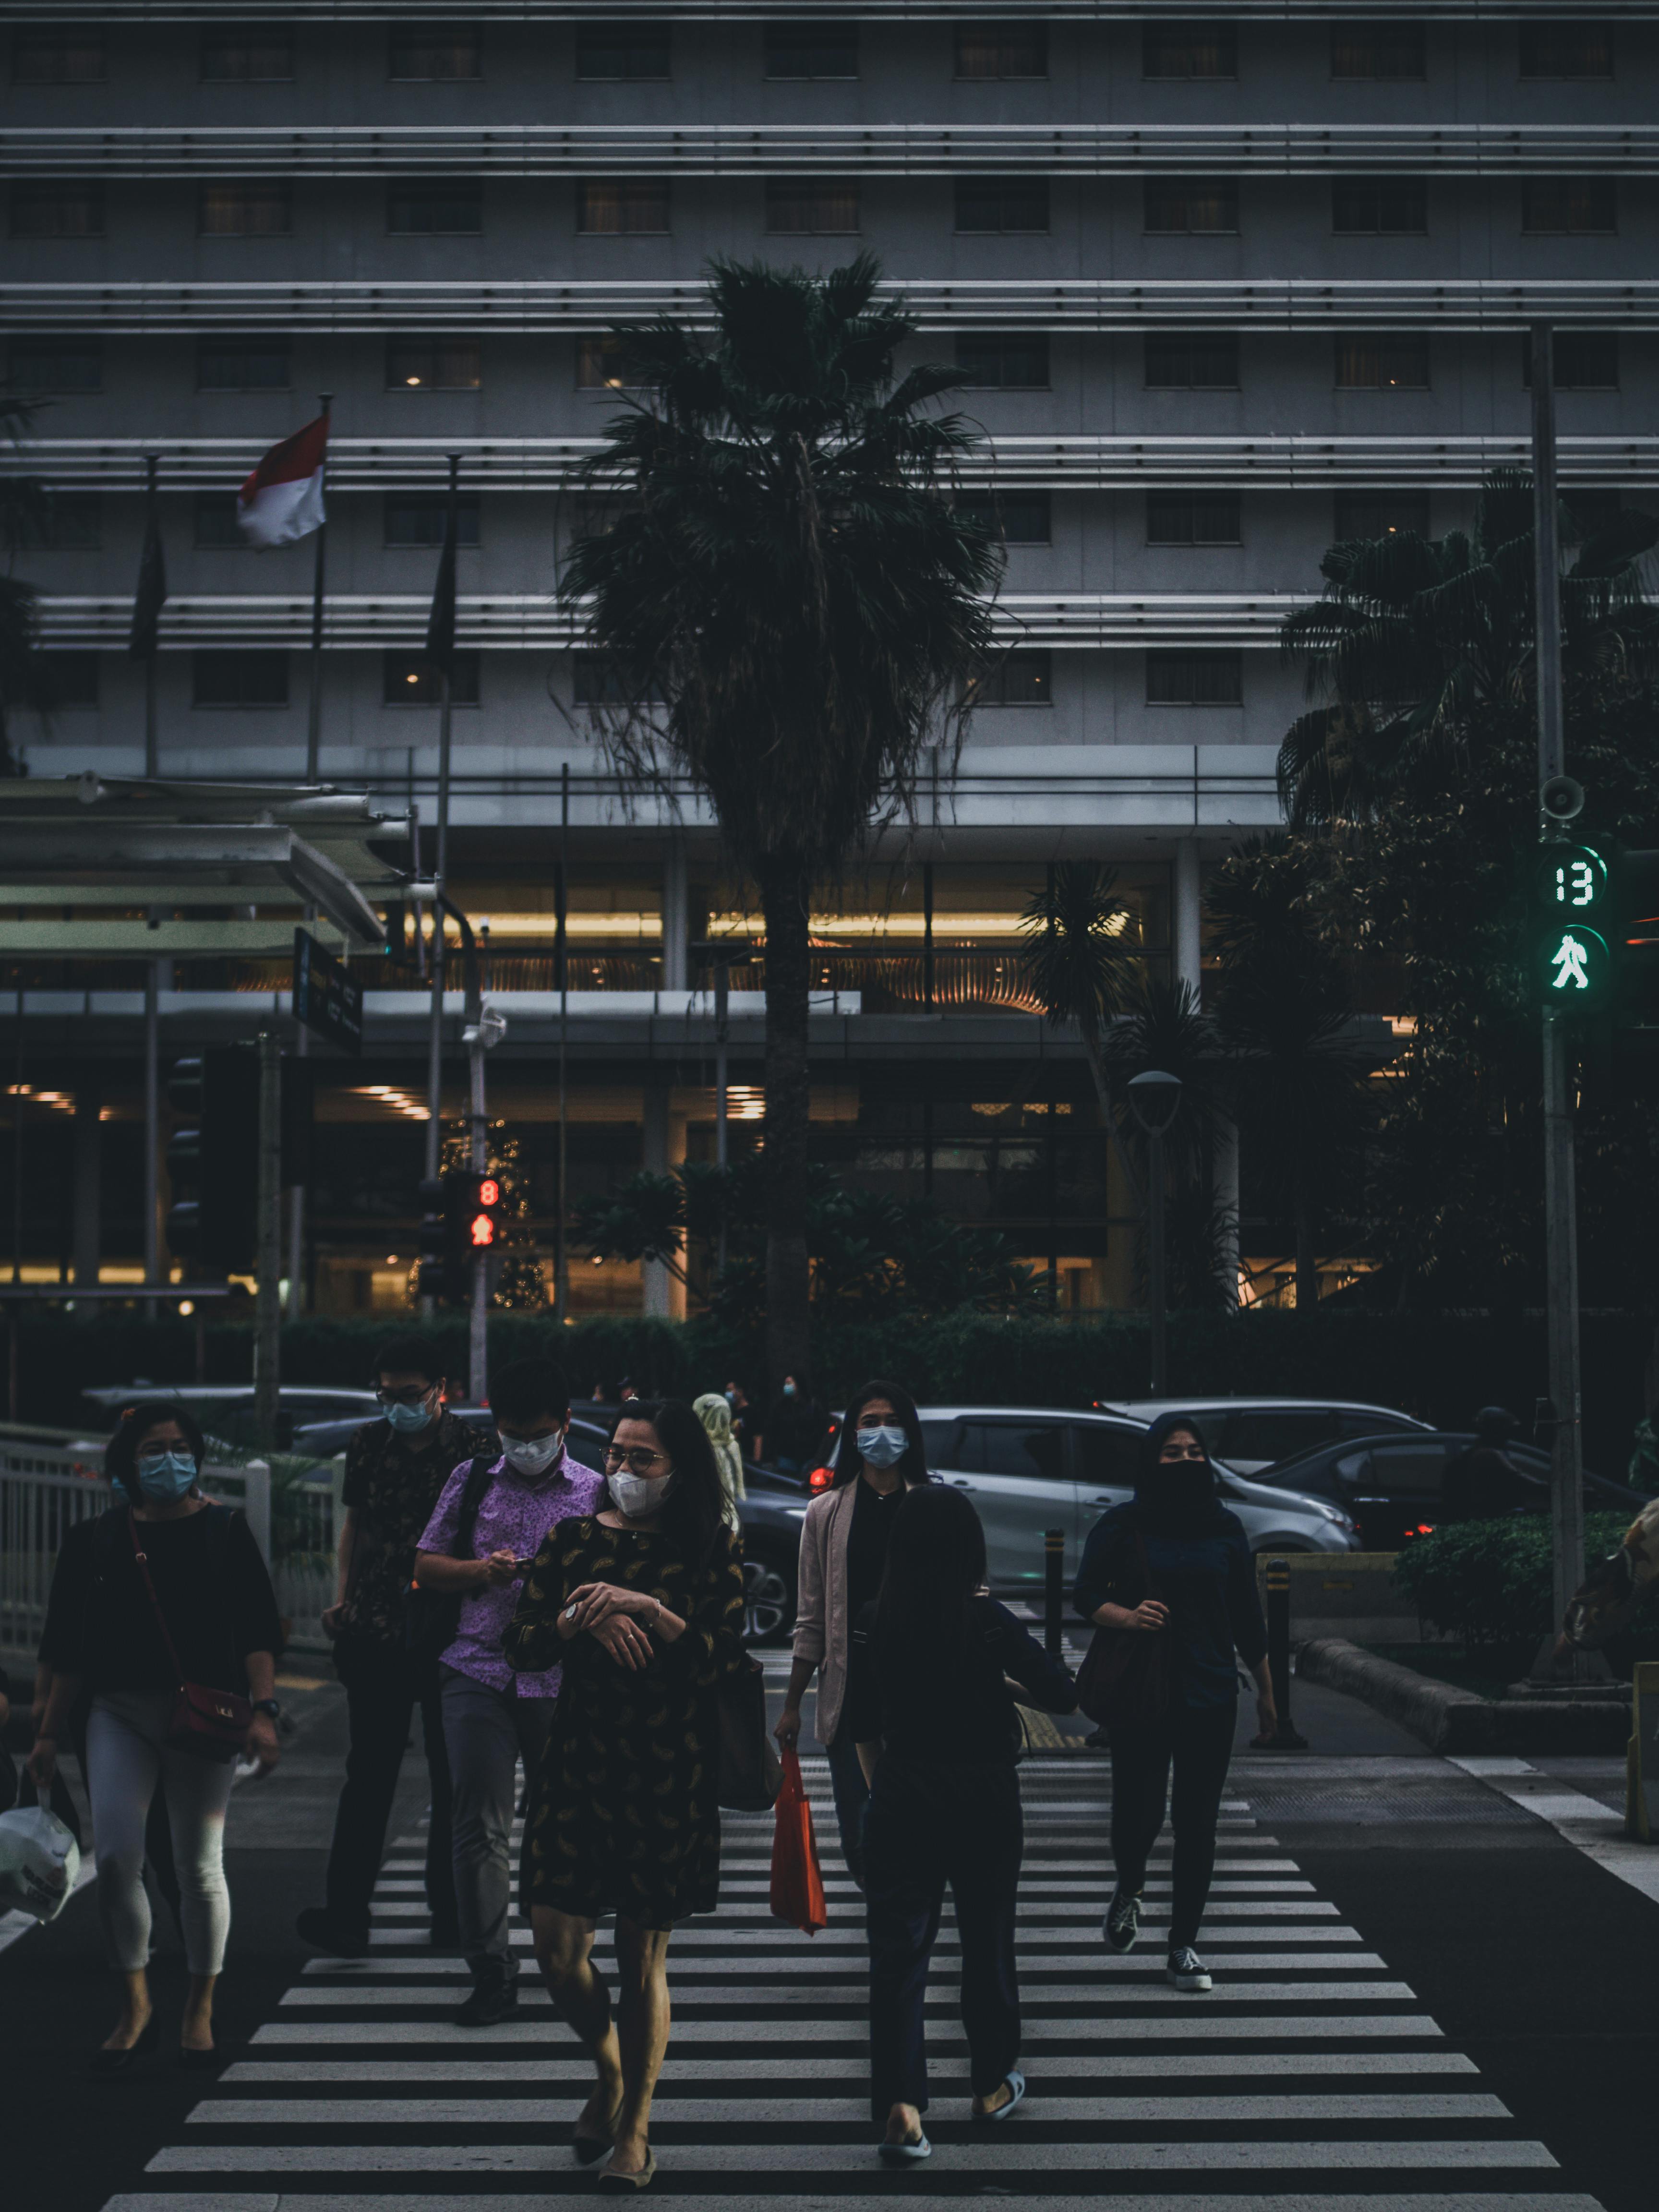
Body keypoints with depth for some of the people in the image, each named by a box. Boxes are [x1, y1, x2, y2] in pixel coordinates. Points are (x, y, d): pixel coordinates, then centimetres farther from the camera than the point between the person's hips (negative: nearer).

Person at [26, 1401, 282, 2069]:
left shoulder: (224, 1532, 4)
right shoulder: (96, 1539, 9)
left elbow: (257, 1631, -1)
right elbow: (69, 1649, 12)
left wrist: (263, 1710, -14)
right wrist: (50, 1735, 9)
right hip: (118, 1713, 1)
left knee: (199, 1865, 2)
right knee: (115, 1856, -11)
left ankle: (201, 2009, 19)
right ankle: (136, 2007, 6)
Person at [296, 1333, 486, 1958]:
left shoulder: (473, 1452, -5)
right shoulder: (368, 1445, 7)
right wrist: (344, 1598, 8)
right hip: (376, 1633, 2)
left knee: (453, 1777, 8)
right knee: (369, 1773, -1)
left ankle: (449, 1908, 20)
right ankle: (346, 1913, -1)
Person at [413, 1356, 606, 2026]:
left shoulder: (595, 1492, 6)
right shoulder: (473, 1480, 10)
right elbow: (427, 1567, 12)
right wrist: (483, 1570, -7)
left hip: (562, 1681, -1)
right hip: (479, 1676, 1)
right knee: (480, 1826, -3)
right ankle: (490, 1972, 4)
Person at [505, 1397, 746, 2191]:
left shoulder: (711, 1550, -2)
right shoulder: (573, 1540, 5)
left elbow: (723, 1660, -11)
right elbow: (521, 1648, 2)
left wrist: (645, 1607, -20)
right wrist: (585, 1620, -15)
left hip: (668, 1774, -2)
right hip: (579, 1762, 2)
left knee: (644, 1956, 6)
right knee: (557, 1948, -1)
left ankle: (635, 2129, 23)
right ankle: (609, 2071, 30)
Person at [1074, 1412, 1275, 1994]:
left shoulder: (1225, 1528, 6)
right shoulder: (1123, 1526, -1)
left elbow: (1247, 1617, 12)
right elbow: (1085, 1595, -1)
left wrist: (1265, 1691, 13)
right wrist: (1126, 1617, -21)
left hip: (1210, 1694, 2)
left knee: (1197, 1823, 3)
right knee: (1138, 1811, -3)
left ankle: (1184, 1946, 15)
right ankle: (1128, 1892, 31)